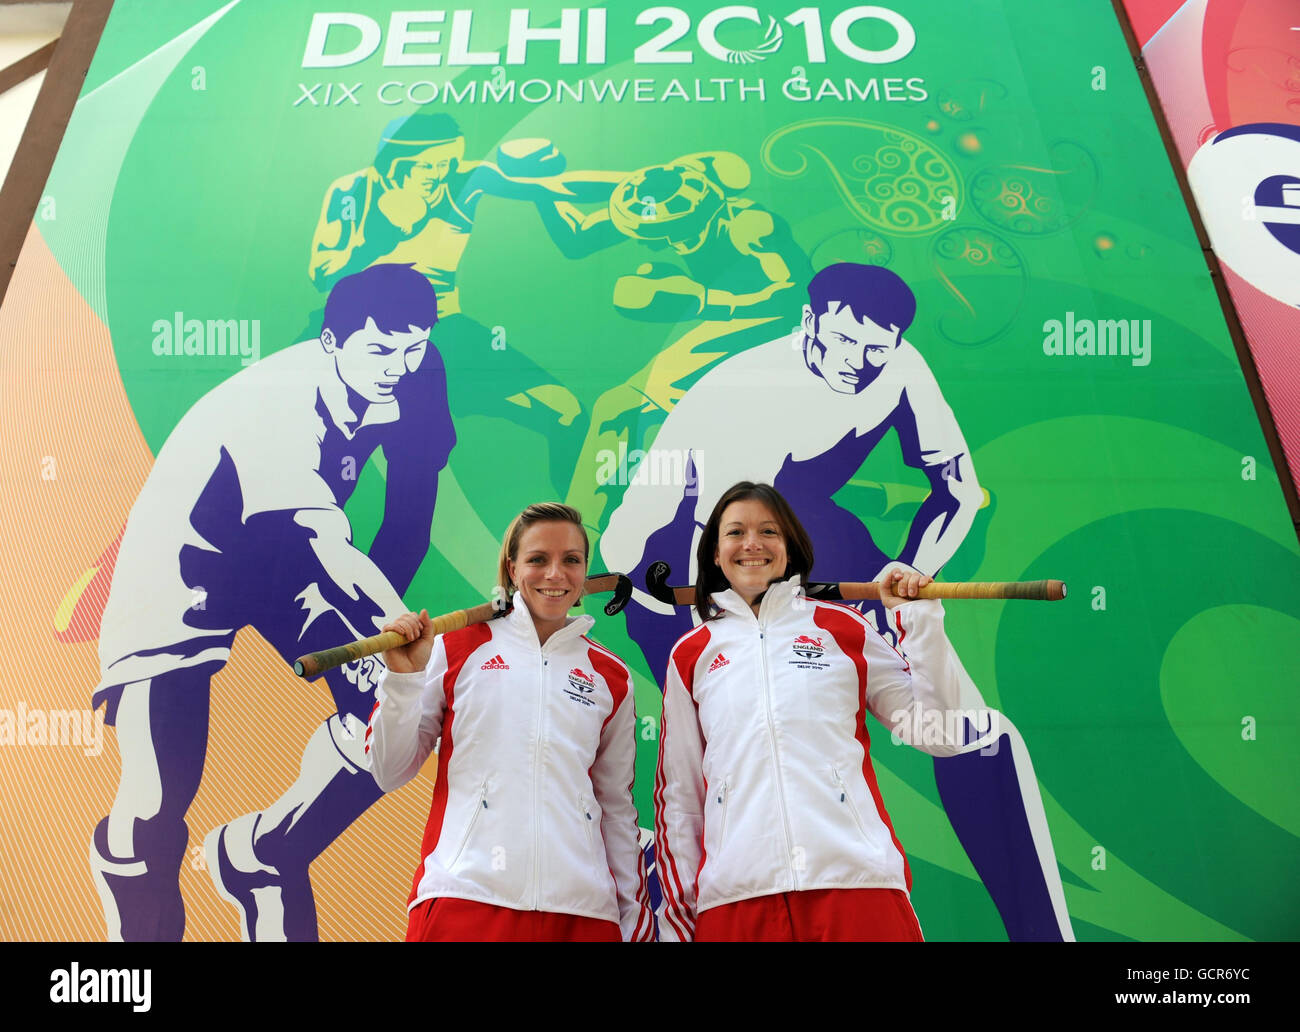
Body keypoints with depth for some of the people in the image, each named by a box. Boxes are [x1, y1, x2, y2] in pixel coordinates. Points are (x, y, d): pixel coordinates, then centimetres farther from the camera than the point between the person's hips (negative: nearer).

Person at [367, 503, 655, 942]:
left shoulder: (611, 677, 9)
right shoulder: (457, 647, 1)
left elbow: (618, 807, 13)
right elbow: (390, 773, 3)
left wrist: (636, 923, 12)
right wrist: (404, 677, -11)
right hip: (463, 901, -2)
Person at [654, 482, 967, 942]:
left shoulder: (842, 626, 7)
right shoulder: (690, 654, 10)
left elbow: (940, 735, 4)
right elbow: (678, 794, 12)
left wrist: (921, 618, -2)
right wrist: (676, 917, 10)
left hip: (857, 883, 0)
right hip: (733, 897, 1)